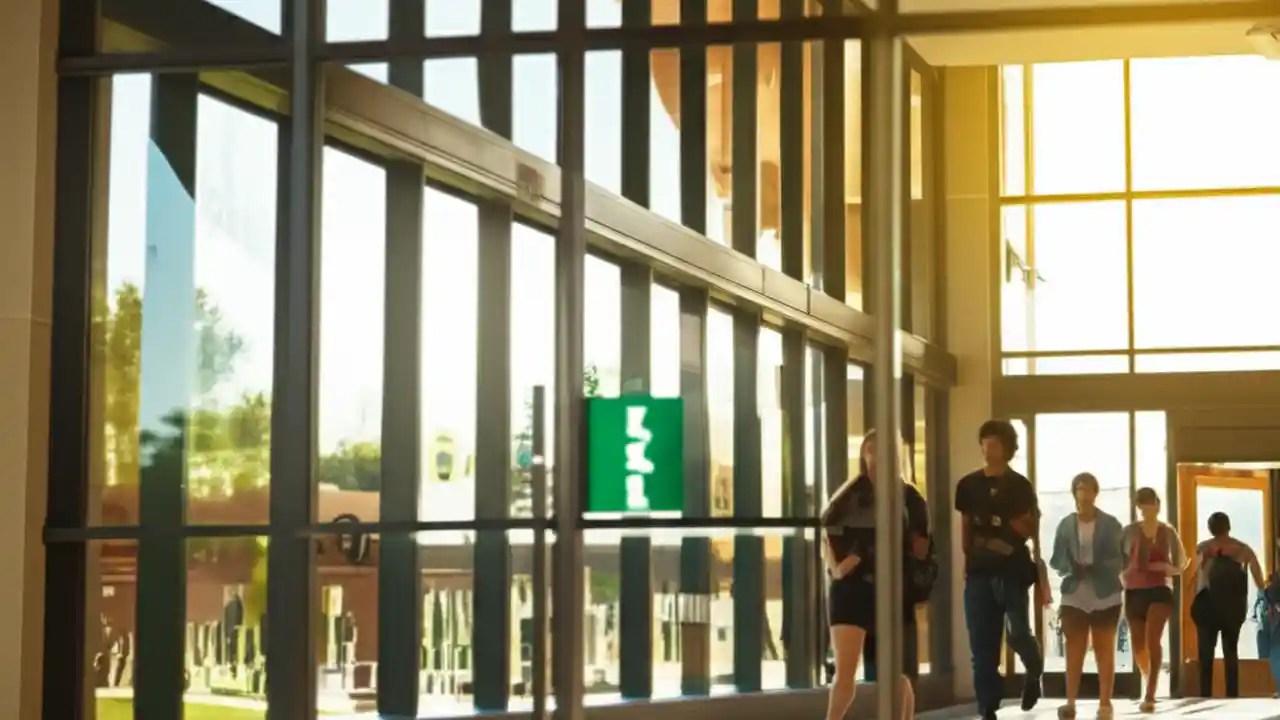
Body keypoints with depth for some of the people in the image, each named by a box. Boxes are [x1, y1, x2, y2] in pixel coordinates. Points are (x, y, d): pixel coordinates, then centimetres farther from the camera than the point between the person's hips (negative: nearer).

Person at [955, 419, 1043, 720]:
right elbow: (965, 526, 14)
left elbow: (1032, 528, 4)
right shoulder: (969, 484, 9)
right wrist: (969, 553, 3)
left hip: (1013, 570, -2)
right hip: (979, 572, 2)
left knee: (1017, 633, -11)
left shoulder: (1020, 486, 2)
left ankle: (1034, 671, 24)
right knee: (982, 647, 0)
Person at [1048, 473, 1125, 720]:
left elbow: (1119, 560, -3)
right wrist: (1073, 568, -15)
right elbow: (1056, 560, 6)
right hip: (1074, 596, 1)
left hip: (1105, 597, -1)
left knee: (1105, 651, 2)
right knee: (1074, 650, 0)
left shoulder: (1110, 524, 0)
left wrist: (1094, 568, -19)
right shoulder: (1066, 524, 5)